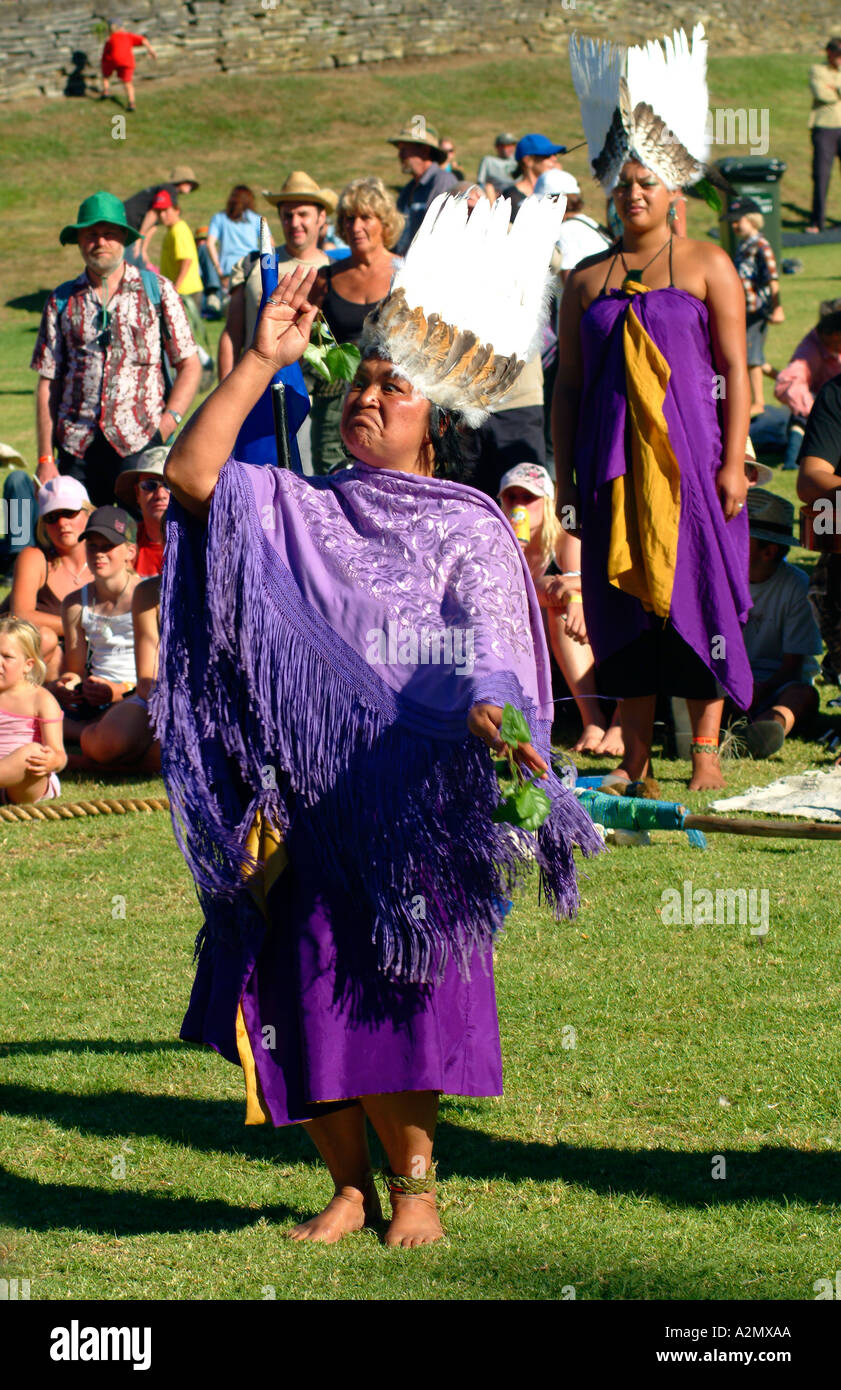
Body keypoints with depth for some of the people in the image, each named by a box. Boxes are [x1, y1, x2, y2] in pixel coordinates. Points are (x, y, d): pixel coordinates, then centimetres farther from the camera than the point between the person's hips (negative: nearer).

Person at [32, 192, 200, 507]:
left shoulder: (157, 290, 9)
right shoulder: (62, 301, 12)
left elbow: (189, 366, 9)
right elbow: (47, 383, 11)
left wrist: (169, 419, -7)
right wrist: (45, 459, 4)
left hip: (141, 445, -2)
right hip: (78, 446, 2)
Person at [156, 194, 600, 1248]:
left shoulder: (470, 529, 2)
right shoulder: (302, 512, 10)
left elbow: (487, 651, -9)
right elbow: (192, 473, -3)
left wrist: (491, 720, -31)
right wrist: (262, 363, -5)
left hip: (410, 798, -3)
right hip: (302, 795, 4)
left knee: (392, 998, -5)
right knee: (301, 995, 3)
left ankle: (413, 1184, 12)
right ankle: (349, 1186, 17)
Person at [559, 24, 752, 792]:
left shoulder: (708, 267, 3)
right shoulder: (587, 280, 12)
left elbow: (735, 369, -2)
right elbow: (569, 385, 13)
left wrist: (733, 461, -10)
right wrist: (564, 477, 8)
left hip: (689, 453, -3)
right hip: (613, 462, 3)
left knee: (697, 592, -5)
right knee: (621, 598, 2)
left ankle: (706, 755, 1)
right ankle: (636, 760, 8)